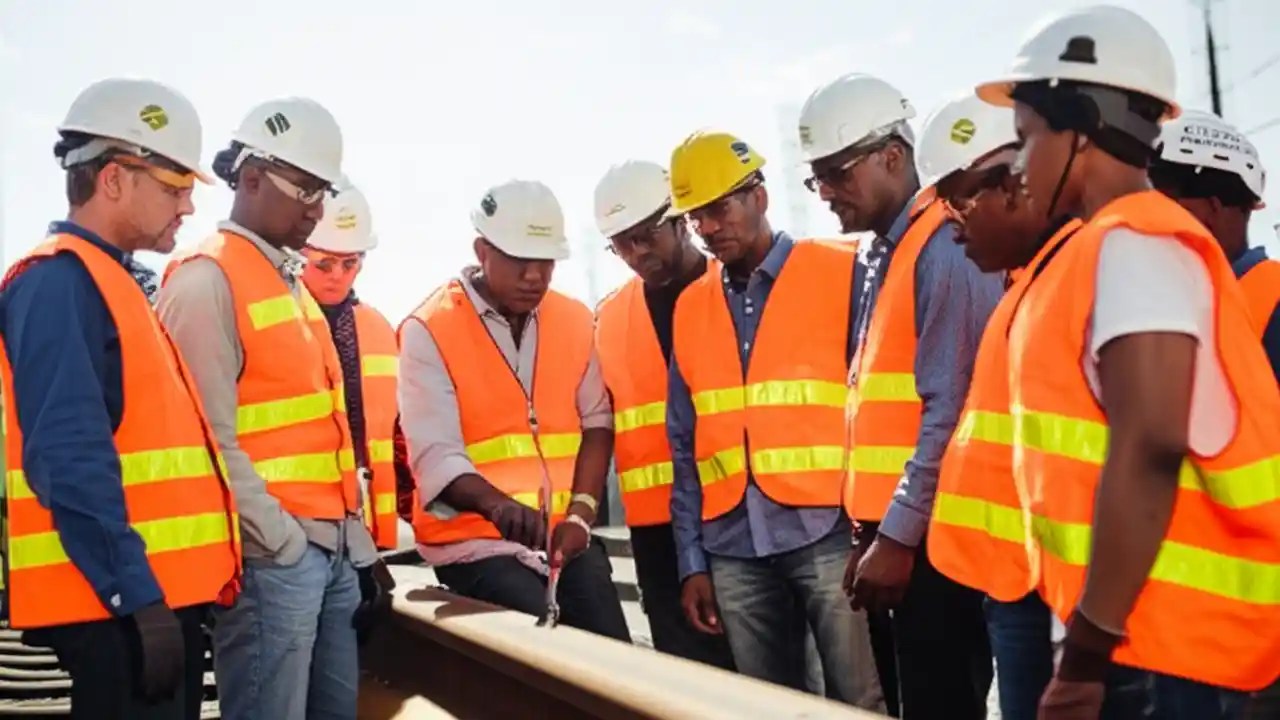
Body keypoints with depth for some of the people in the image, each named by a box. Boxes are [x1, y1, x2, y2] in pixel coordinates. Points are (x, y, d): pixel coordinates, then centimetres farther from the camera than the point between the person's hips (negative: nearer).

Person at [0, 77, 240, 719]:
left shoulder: (111, 282, 18)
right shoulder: (60, 281, -12)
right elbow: (70, 460, -22)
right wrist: (138, 596, -23)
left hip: (162, 593, 10)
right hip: (119, 607, -10)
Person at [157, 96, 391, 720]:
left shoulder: (287, 282, 18)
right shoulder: (206, 280, -9)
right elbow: (213, 438, -15)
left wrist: (359, 546, 14)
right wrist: (282, 541, -14)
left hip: (333, 550, 9)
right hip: (273, 554, -9)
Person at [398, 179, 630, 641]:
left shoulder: (574, 320, 8)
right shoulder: (429, 331, -7)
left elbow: (596, 422, 9)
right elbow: (435, 454, -16)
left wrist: (581, 512, -5)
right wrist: (495, 505, -34)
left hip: (566, 536, 4)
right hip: (475, 540, -4)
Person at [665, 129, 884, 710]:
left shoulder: (840, 274, -1)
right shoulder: (690, 307, 12)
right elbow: (686, 445, 13)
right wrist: (692, 559, 10)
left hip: (828, 530, -4)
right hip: (734, 548, 4)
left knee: (858, 702, -2)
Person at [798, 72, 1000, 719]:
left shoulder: (947, 248, -12)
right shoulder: (882, 256, 16)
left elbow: (950, 410, -18)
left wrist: (897, 535, -15)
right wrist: (872, 530, 14)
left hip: (928, 536, -9)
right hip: (894, 531, 9)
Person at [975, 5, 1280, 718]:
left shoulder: (1131, 244, -14)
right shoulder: (1107, 246, 13)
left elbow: (1149, 450, -23)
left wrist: (1088, 651, -21)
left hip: (1166, 638, -9)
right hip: (1150, 626, 9)